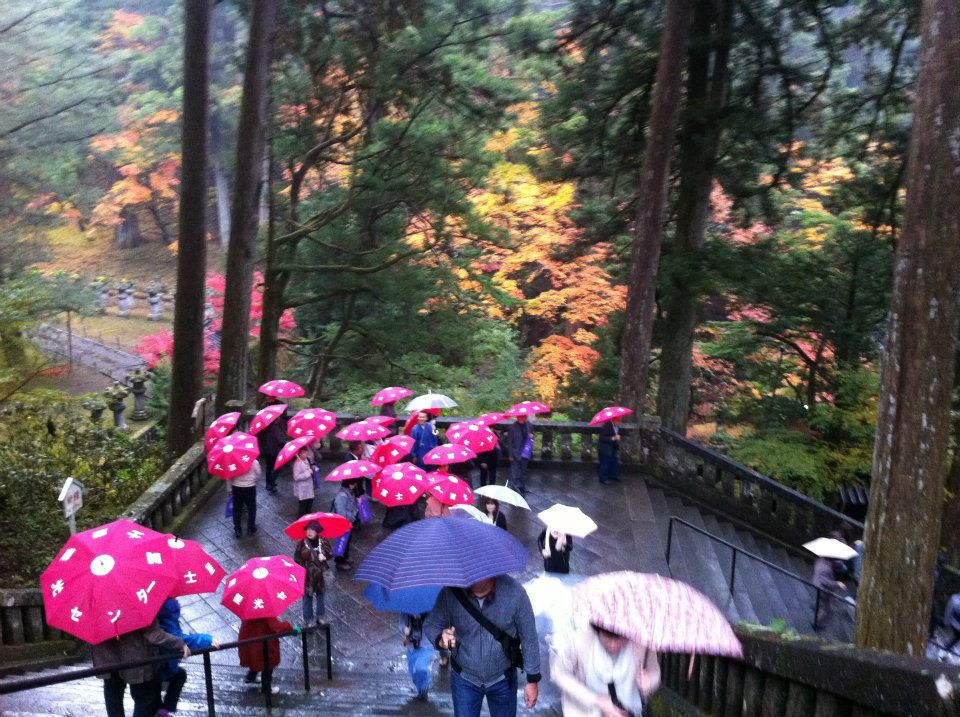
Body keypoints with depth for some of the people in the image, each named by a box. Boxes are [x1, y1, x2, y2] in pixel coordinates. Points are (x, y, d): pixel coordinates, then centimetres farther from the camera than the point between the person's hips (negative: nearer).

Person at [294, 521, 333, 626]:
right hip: (307, 575, -2)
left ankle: (320, 617, 37)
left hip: (320, 574, 2)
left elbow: (330, 553, 1)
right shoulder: (302, 543, -15)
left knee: (320, 595, 18)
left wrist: (325, 556, -21)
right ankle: (307, 620, 25)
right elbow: (297, 558, -6)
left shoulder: (323, 541, -11)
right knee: (307, 597, 8)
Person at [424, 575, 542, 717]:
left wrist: (533, 679, -5)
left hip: (503, 679, 0)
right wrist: (440, 640, -34)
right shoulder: (450, 593, -25)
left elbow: (529, 637, -13)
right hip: (464, 679, 0)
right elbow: (430, 625, -11)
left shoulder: (514, 592, -25)